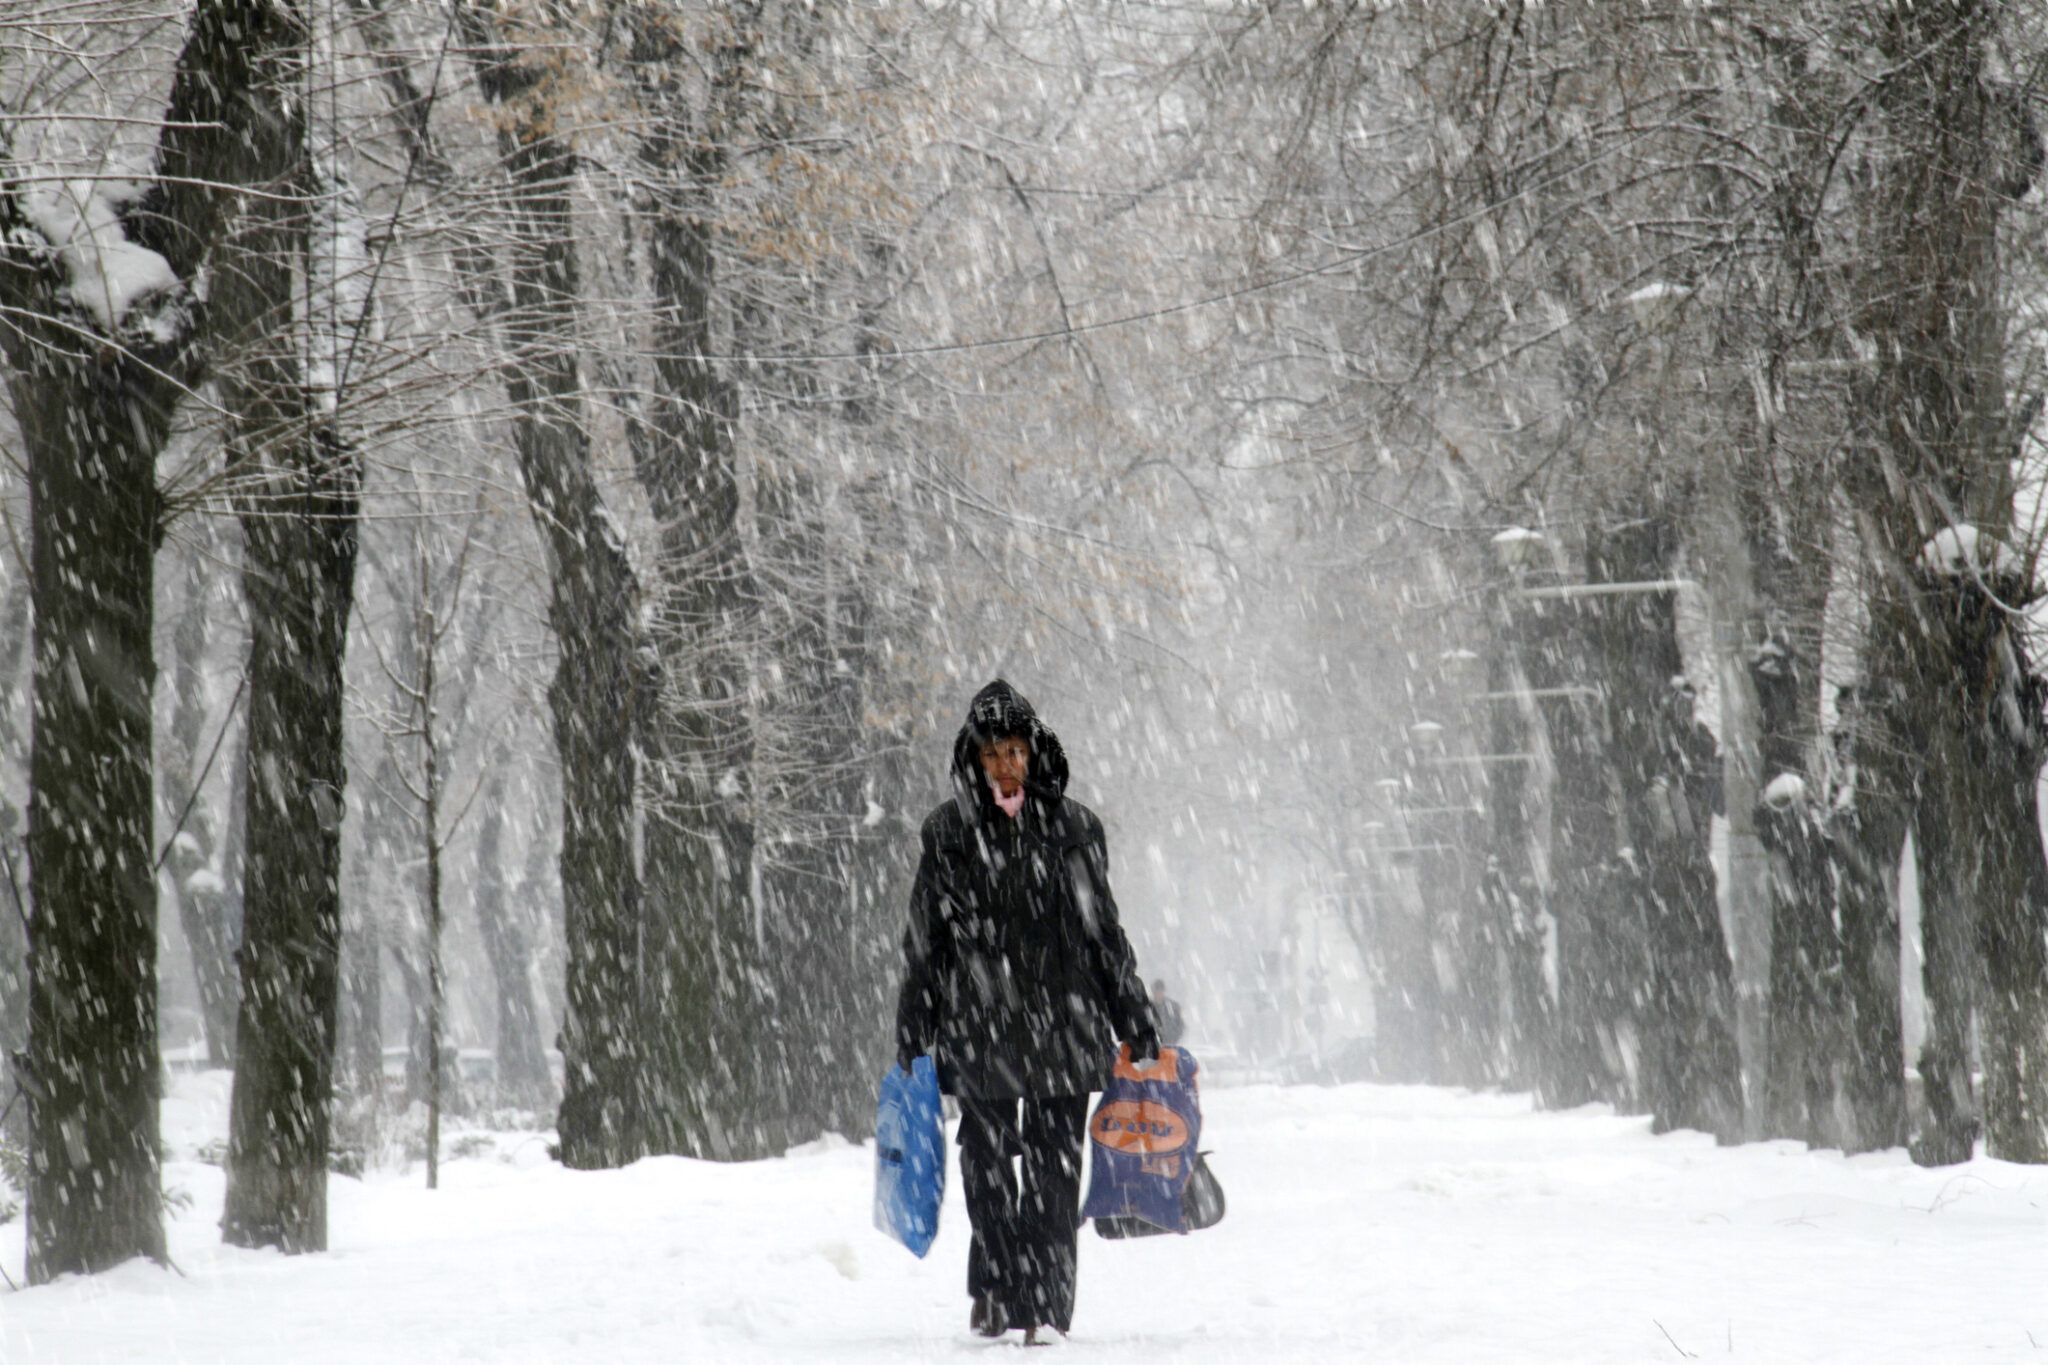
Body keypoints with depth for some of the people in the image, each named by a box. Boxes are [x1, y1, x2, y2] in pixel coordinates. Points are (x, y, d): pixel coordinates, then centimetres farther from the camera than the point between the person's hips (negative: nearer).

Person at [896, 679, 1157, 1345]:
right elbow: (923, 943, 8)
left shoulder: (1072, 826, 5)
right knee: (986, 1165, 4)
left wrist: (1136, 1026, 11)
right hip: (978, 1028, 0)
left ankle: (1045, 1306, 2)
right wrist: (911, 1041, 7)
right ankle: (994, 1289, 21)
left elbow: (1103, 933, 11)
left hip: (1062, 1025, 0)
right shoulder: (949, 831, 4)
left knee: (1054, 1174, -2)